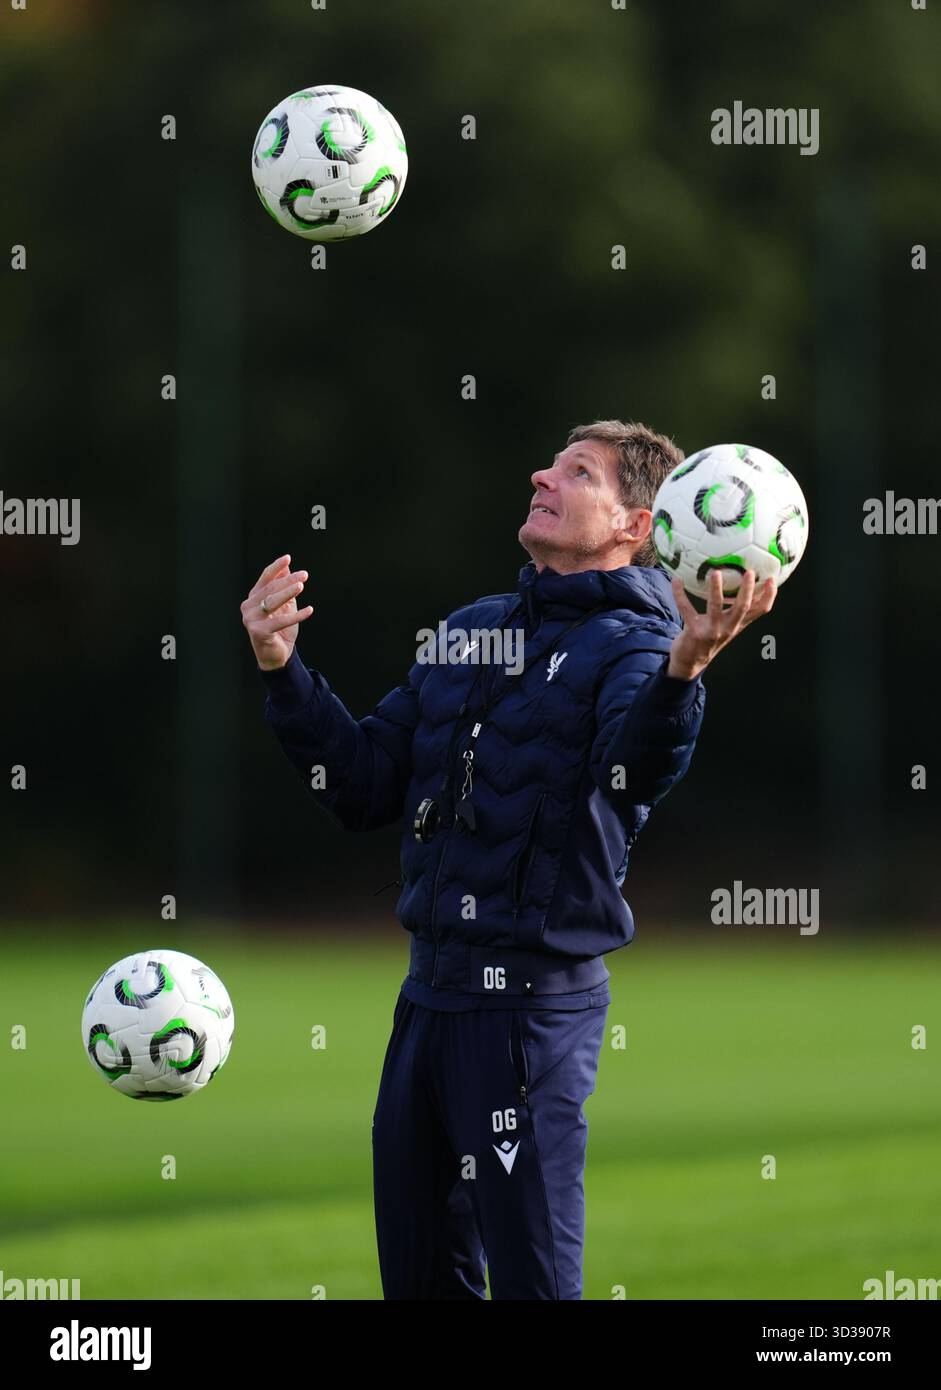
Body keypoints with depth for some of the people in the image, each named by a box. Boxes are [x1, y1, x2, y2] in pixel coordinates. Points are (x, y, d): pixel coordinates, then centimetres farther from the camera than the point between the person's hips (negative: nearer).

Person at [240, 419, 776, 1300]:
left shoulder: (632, 643, -5)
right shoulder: (469, 630, 17)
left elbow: (635, 767, -28)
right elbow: (365, 786, 16)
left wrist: (682, 669, -48)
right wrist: (282, 671, 3)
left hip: (534, 1003, -7)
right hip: (429, 989, 7)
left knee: (532, 1275, -5)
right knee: (419, 1274, 13)